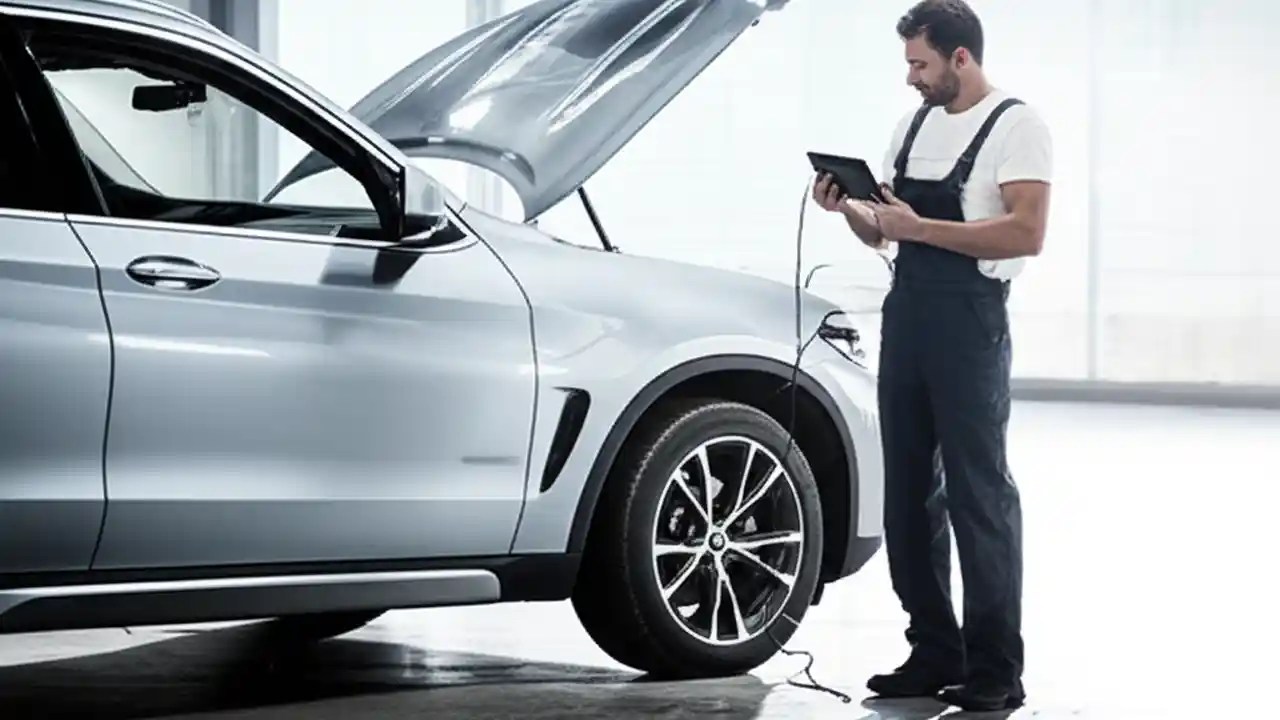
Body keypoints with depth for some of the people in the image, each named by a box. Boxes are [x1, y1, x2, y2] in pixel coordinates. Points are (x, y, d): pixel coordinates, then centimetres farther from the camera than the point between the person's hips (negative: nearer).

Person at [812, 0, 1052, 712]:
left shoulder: (1016, 126, -7)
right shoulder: (915, 125, 16)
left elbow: (1026, 233, -19)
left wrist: (919, 227, -20)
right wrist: (849, 207, -1)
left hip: (969, 322, -8)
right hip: (905, 314, 8)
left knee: (979, 491, -7)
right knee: (910, 490, 9)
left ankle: (996, 672, -3)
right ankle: (934, 653, 17)